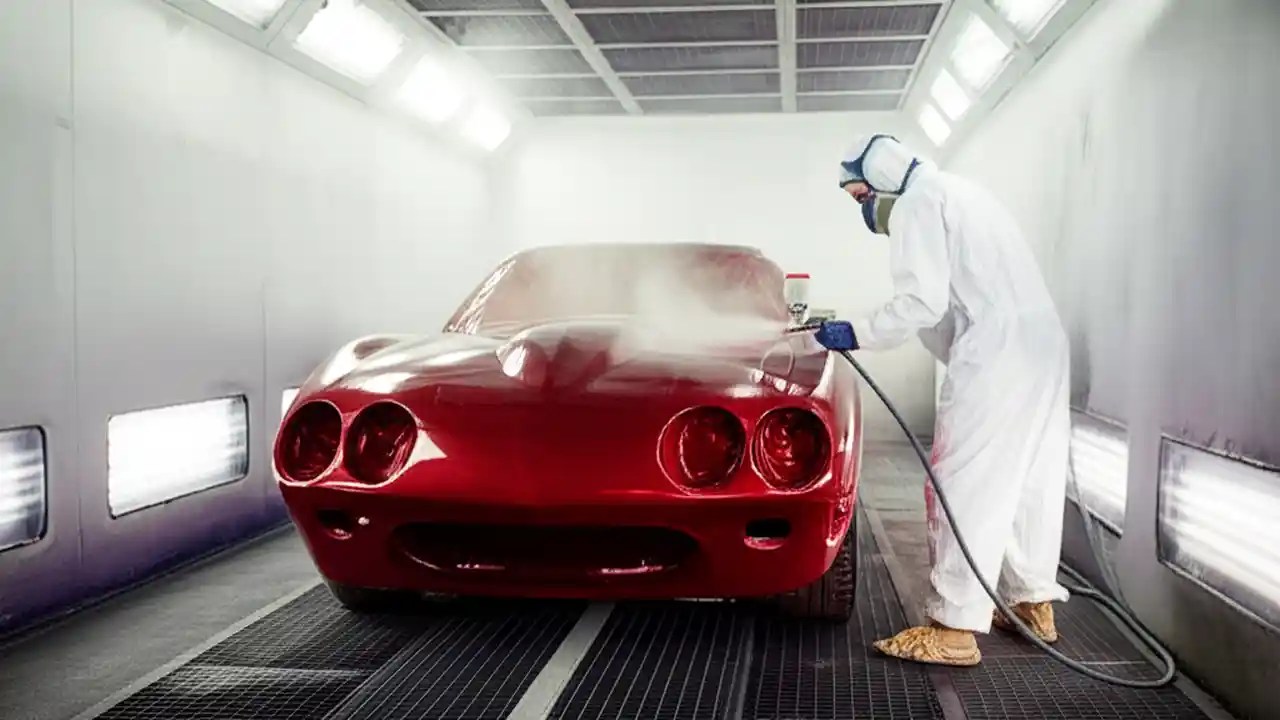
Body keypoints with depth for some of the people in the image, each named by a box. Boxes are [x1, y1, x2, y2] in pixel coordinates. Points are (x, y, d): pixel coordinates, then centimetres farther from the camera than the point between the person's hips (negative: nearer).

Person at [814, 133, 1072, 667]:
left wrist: (856, 335, -6)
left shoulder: (917, 204, -5)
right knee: (1027, 479, 15)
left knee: (966, 485, -9)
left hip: (995, 353, -10)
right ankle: (1035, 604, 25)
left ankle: (954, 628, -7)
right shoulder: (959, 193, 26)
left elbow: (922, 301, -14)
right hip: (1041, 341, 10)